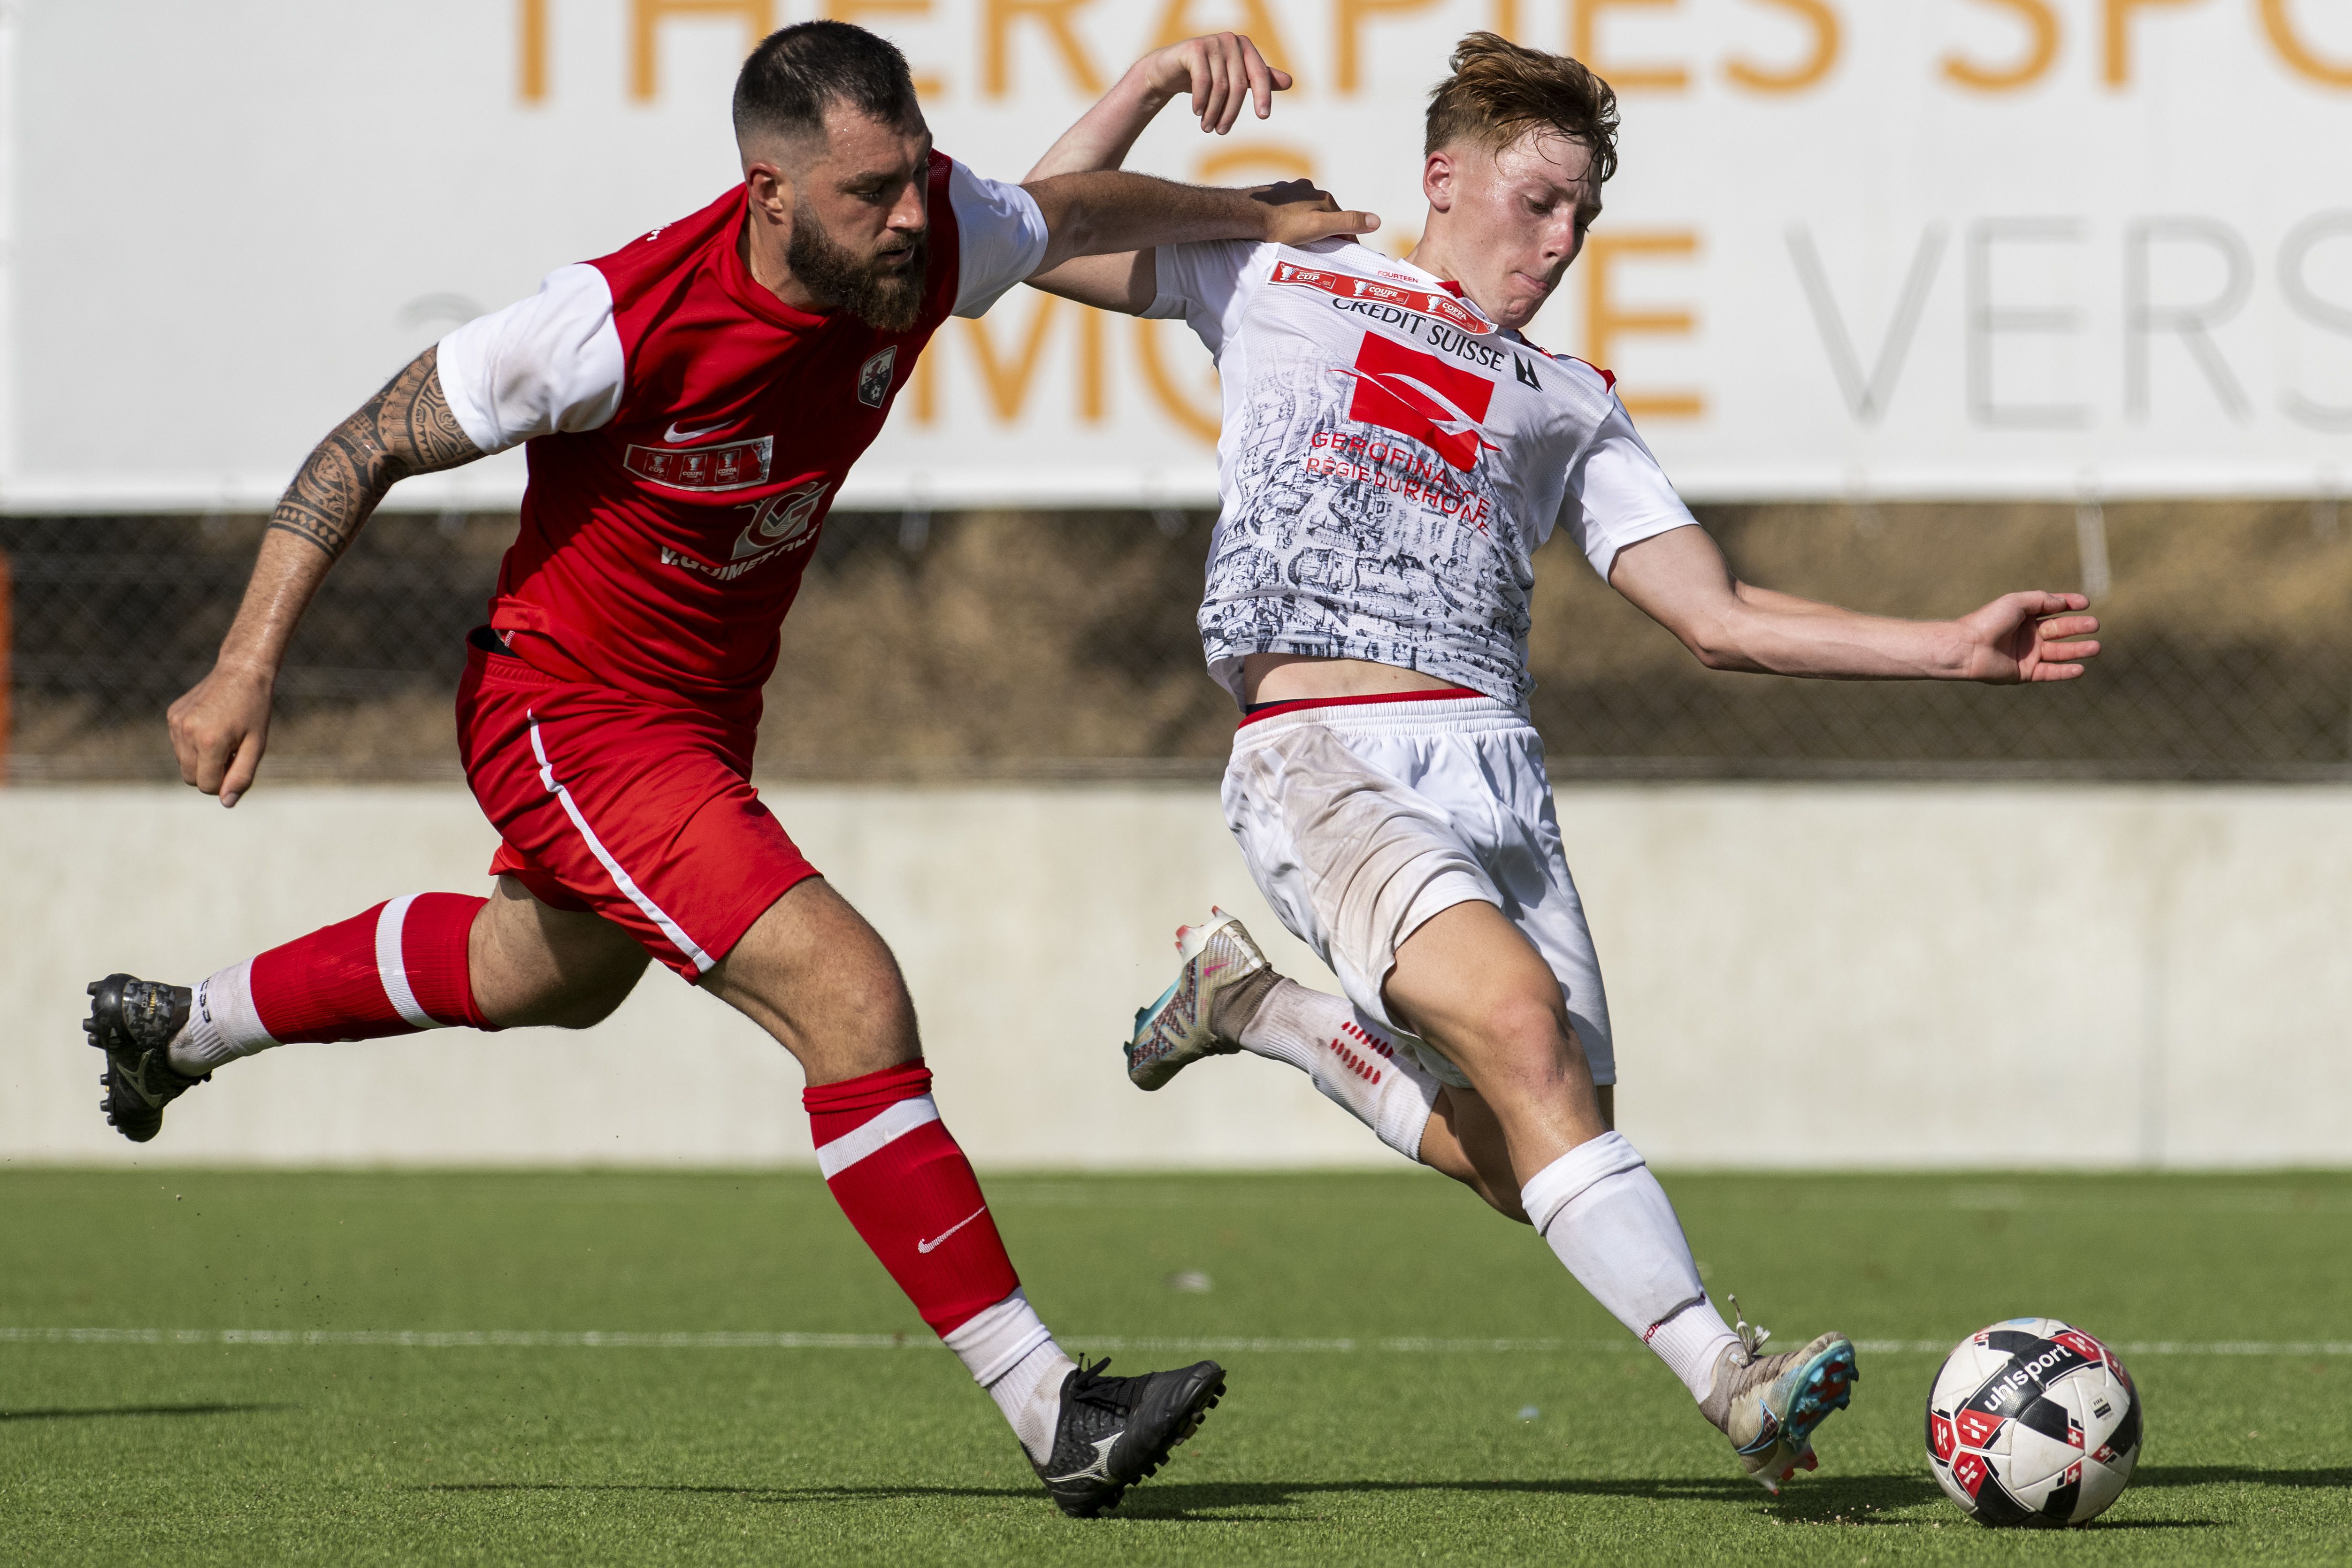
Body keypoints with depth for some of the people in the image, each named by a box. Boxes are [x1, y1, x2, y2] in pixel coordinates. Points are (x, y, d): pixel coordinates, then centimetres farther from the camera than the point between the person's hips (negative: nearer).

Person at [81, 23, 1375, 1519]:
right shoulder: (629, 320, -33)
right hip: (568, 716, -9)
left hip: (706, 714, 9)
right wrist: (249, 666, -22)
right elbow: (374, 444, -21)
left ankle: (181, 1026, 58)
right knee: (850, 992, -22)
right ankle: (1053, 1414, -19)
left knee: (553, 974, 34)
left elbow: (1069, 213, 9)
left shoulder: (929, 242, -17)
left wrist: (1245, 213, 20)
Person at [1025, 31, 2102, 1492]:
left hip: (1496, 774, 5)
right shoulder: (1283, 278, 19)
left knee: (1532, 1152, -4)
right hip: (1323, 754, -5)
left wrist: (1957, 648, 9)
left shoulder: (1571, 403, 24)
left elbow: (1720, 617, 18)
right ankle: (1729, 1376, -35)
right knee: (1516, 1017, -29)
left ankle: (1260, 1003, 21)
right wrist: (1156, 77, 6)